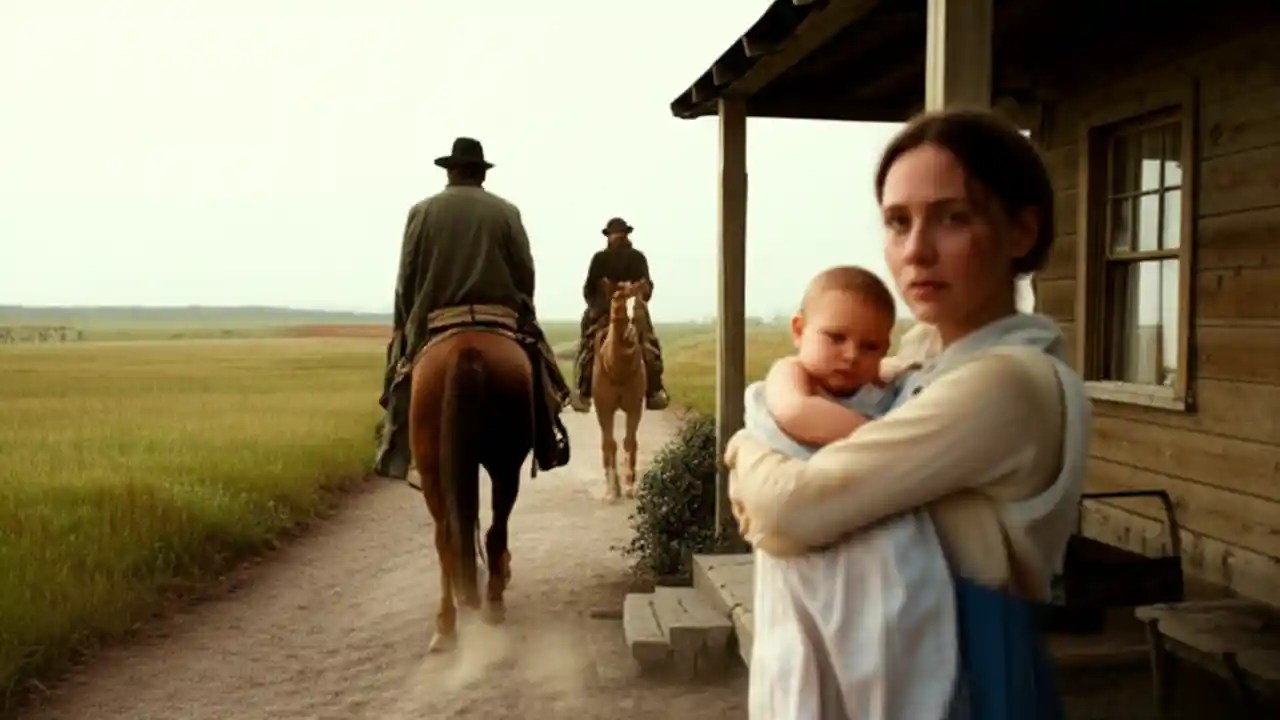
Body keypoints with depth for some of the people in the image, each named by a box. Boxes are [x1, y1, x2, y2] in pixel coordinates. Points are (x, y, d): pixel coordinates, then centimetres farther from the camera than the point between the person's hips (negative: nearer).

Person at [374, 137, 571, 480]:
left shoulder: (422, 211, 4)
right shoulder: (506, 212, 3)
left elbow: (406, 278, 3)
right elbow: (525, 272, 2)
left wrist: (407, 324, 13)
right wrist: (520, 310, 16)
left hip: (435, 320, 0)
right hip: (501, 318, 0)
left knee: (403, 368, 12)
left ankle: (396, 450, 1)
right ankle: (548, 444, 4)